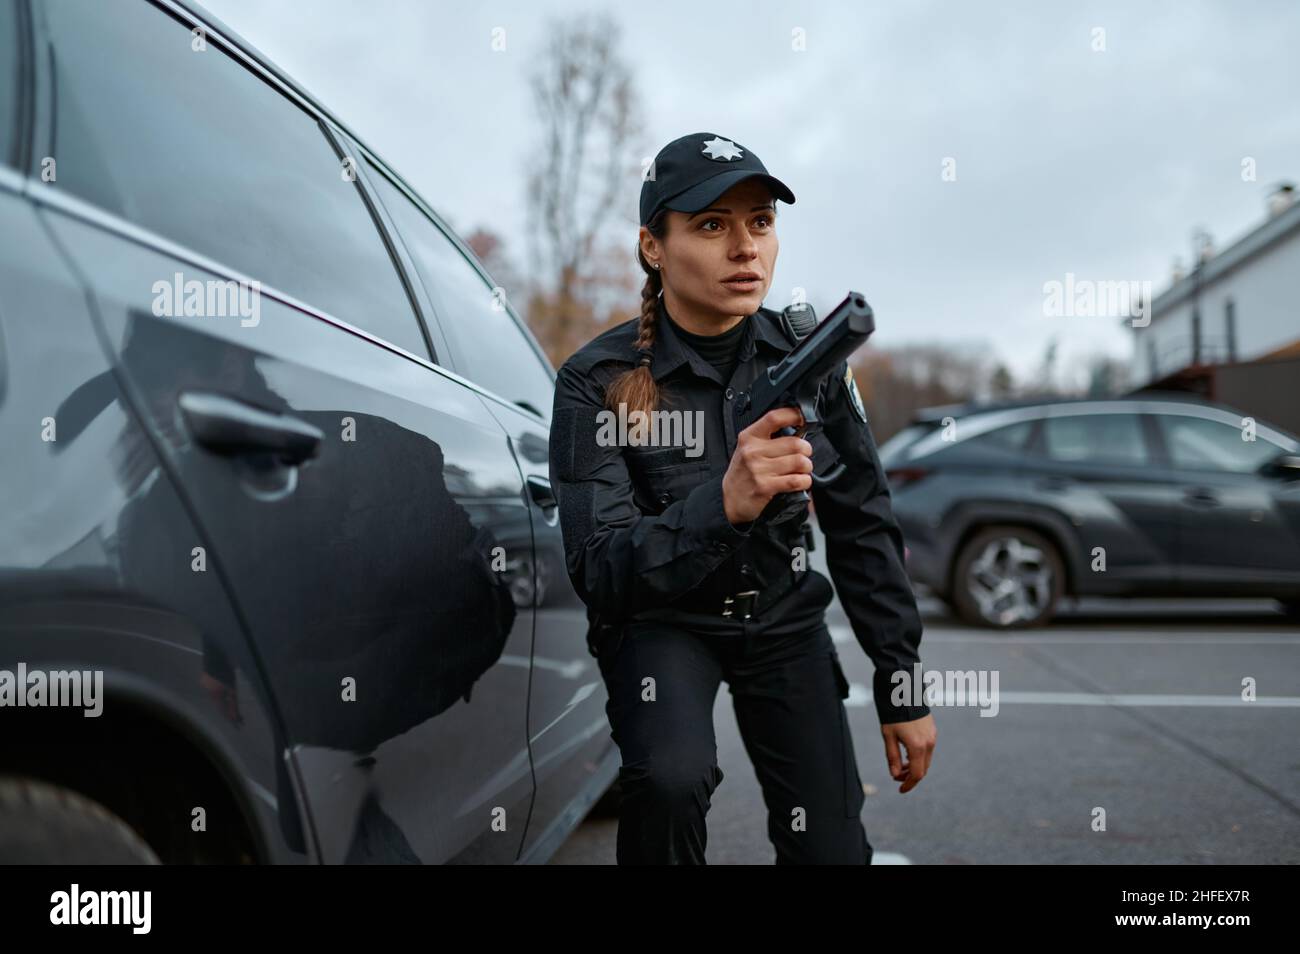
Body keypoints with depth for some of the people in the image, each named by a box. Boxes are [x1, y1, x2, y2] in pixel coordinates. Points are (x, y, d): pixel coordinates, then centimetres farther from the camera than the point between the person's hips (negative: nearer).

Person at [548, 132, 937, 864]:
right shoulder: (599, 383, -21)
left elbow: (863, 528, -2)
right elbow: (601, 574, -28)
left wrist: (904, 689, 0)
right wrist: (723, 505, -46)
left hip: (782, 614, 3)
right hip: (660, 619, -3)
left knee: (834, 851, 0)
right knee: (672, 777, -32)